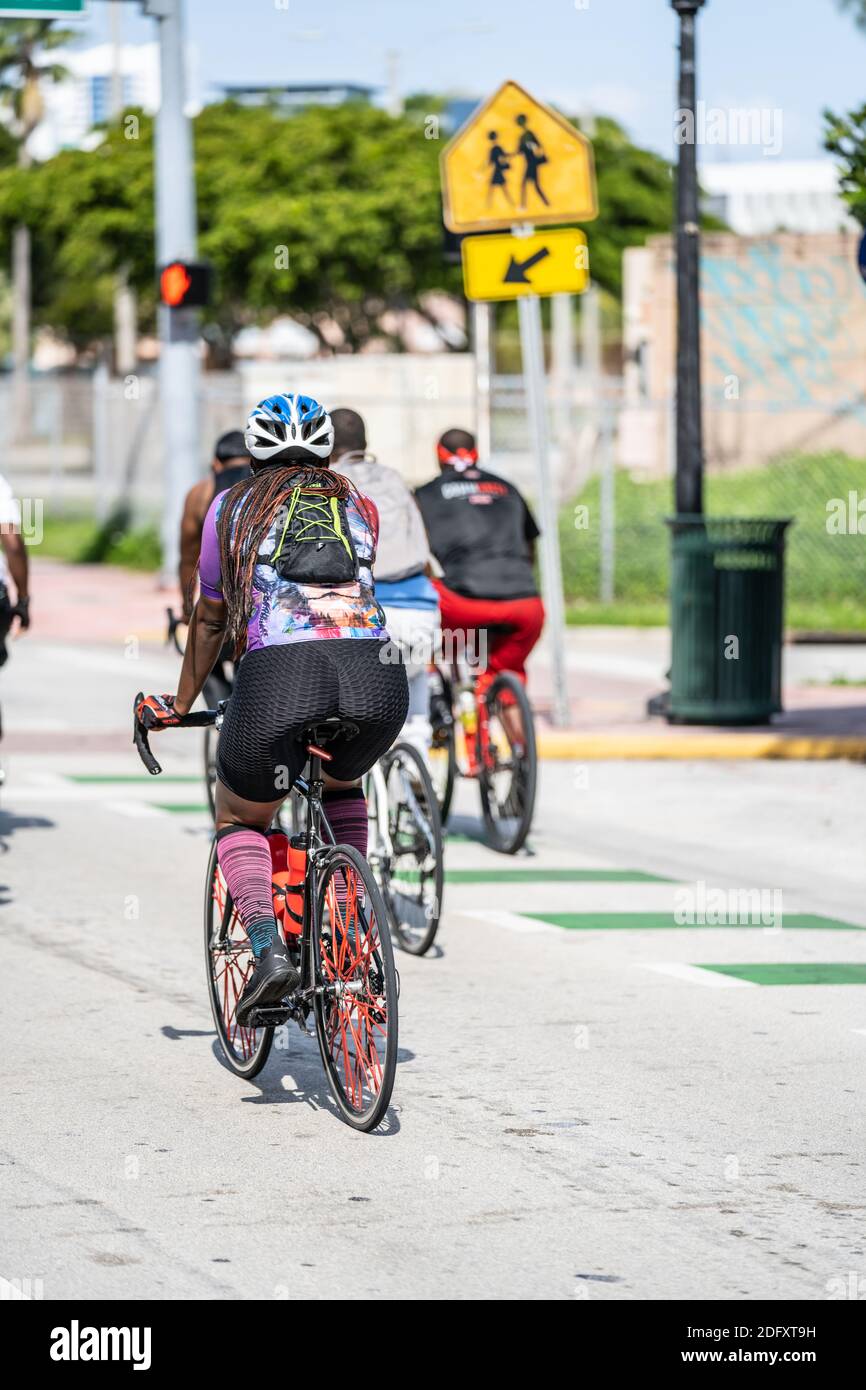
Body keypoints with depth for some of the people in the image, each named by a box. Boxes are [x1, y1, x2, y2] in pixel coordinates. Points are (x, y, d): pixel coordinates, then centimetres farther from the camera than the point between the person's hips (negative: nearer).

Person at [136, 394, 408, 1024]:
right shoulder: (359, 505, 28)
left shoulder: (233, 507, 24)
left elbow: (211, 621, 34)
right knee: (341, 784, 36)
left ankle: (268, 948, -3)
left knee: (240, 820, 23)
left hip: (279, 673, -2)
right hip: (376, 676, 2)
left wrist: (180, 705, 50)